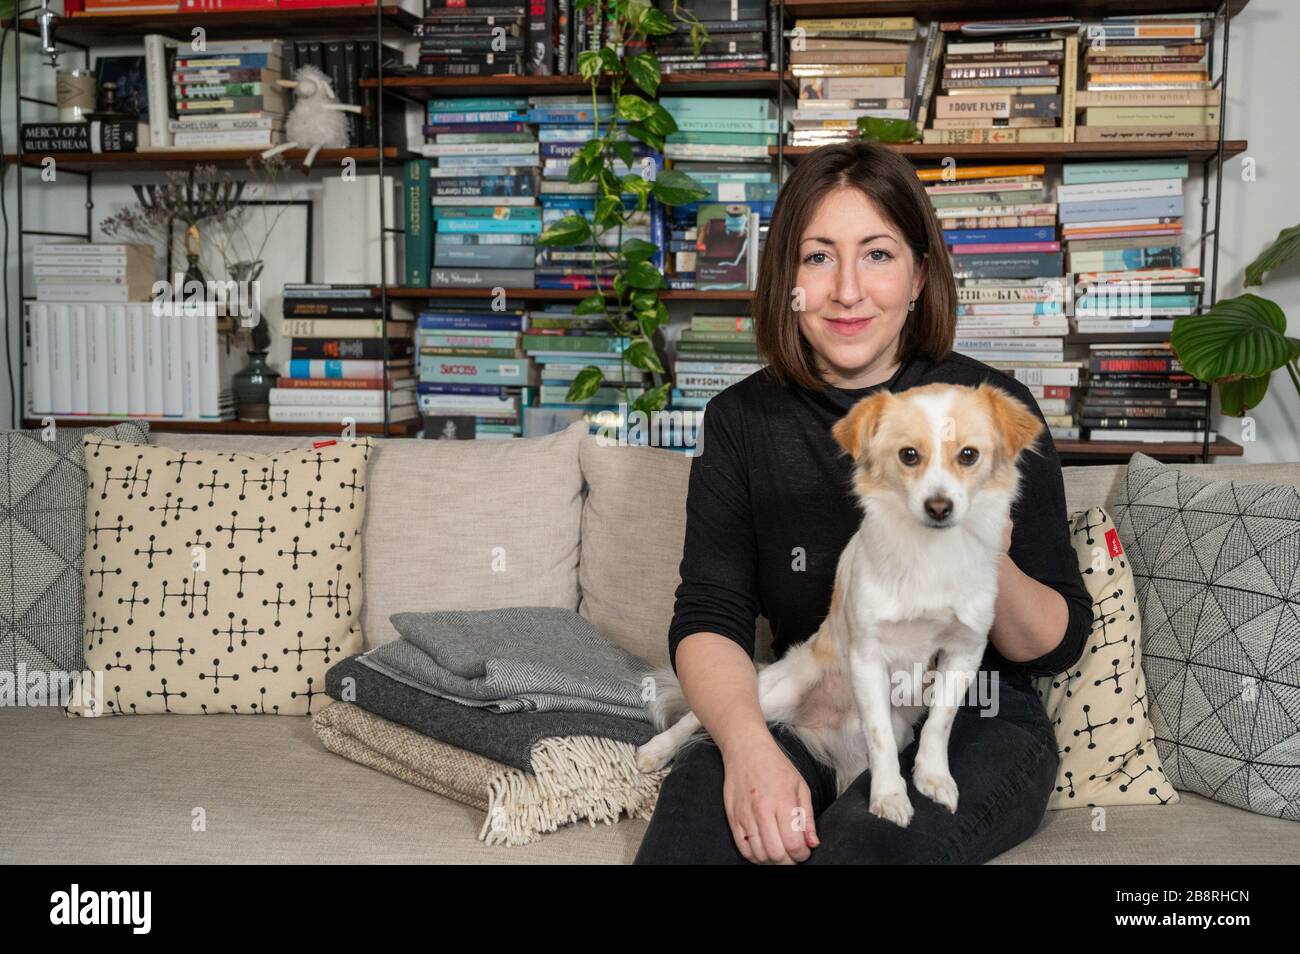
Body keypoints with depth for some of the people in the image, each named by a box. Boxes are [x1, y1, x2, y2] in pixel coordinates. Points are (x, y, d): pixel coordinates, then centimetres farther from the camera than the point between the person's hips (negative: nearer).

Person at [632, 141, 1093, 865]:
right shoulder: (743, 419, 2)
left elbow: (1059, 646, -2)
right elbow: (709, 618, -6)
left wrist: (990, 569, -25)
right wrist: (747, 743, -27)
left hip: (976, 723, -1)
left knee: (872, 834, -32)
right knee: (699, 793, -30)